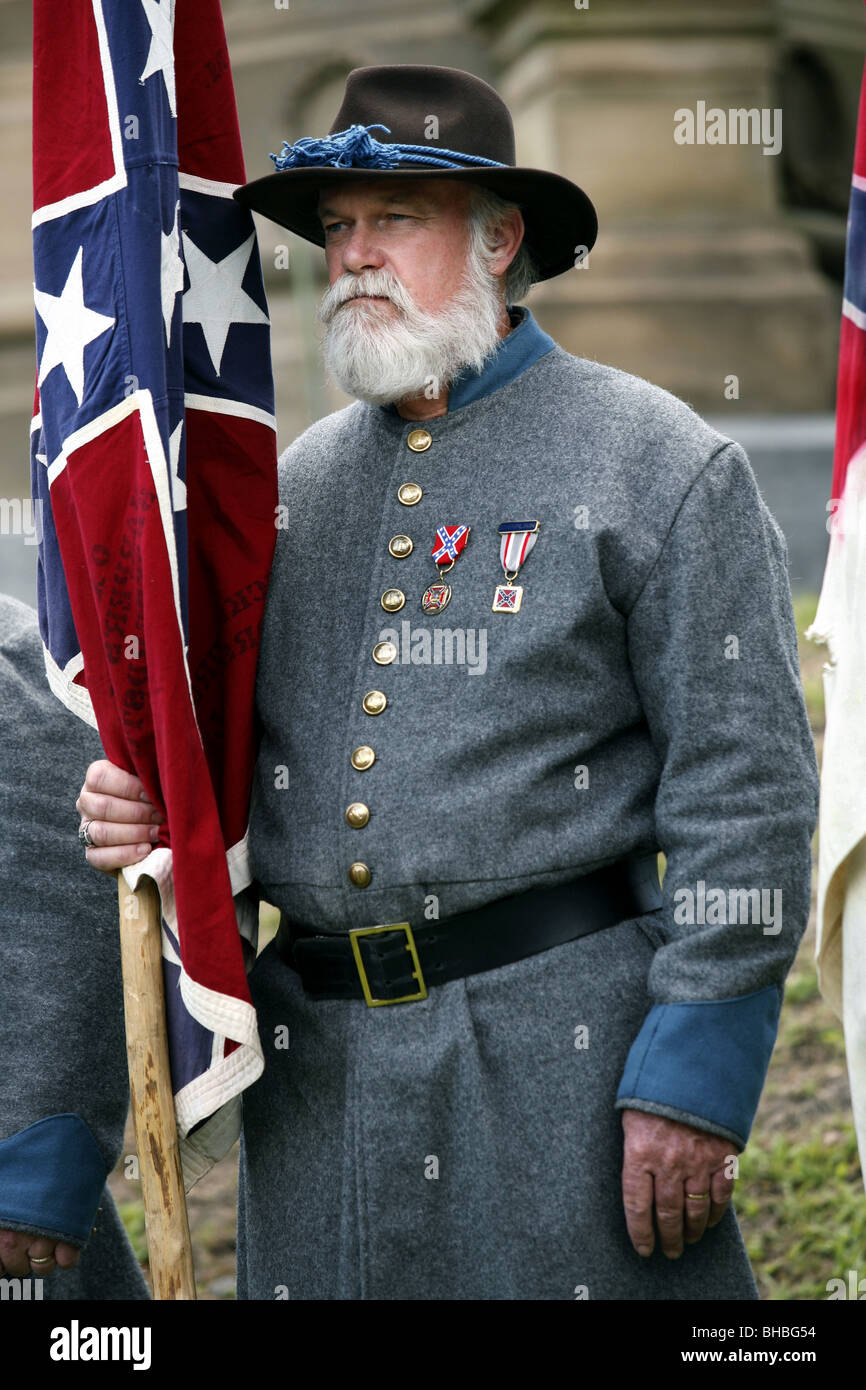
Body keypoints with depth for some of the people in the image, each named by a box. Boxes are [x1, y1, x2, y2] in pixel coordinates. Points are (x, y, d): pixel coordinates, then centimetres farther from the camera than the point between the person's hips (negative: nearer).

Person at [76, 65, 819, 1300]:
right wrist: (148, 804, -1)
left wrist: (697, 1074, -13)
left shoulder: (660, 466, -3)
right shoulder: (295, 482, 14)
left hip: (558, 1052, -5)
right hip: (319, 1062, 5)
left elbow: (747, 792, -8)